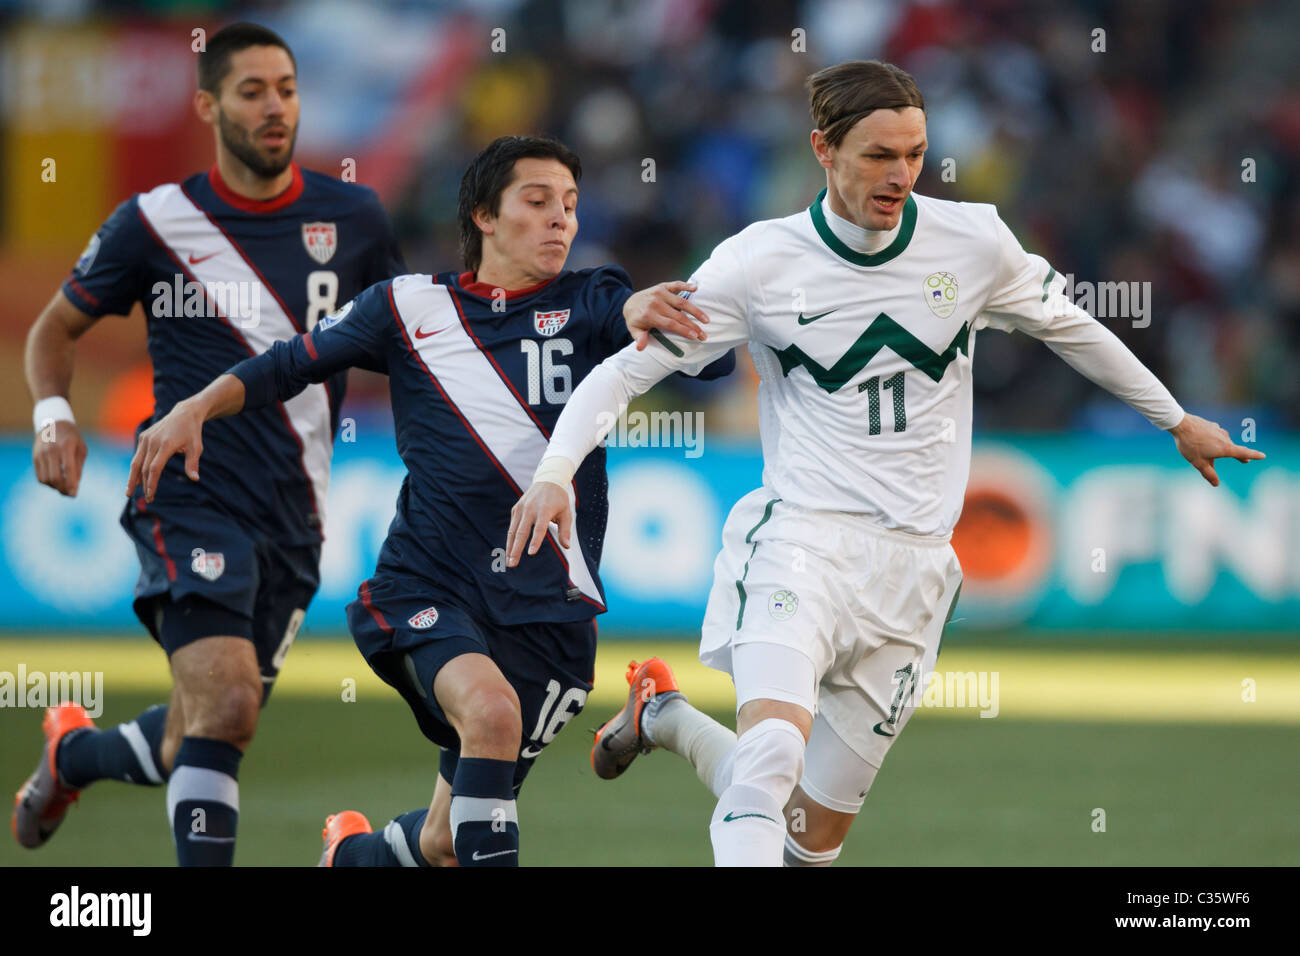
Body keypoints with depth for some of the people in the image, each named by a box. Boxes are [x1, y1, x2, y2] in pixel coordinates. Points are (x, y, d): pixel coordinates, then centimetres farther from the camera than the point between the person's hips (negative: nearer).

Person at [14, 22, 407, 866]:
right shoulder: (155, 222, -2)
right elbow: (56, 328, 11)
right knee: (226, 707, -25)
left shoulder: (355, 219, 5)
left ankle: (74, 752, 42)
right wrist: (53, 415, -8)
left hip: (294, 515, 4)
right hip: (191, 501, -4)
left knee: (197, 746, 10)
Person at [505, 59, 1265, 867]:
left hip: (914, 565, 3)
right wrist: (556, 471, -18)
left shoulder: (974, 241, 2)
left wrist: (1177, 420, 31)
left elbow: (1069, 327, 21)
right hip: (802, 537, -3)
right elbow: (624, 369, -2)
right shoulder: (759, 263, -5)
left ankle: (667, 717, 32)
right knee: (775, 752, -31)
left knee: (816, 835, 7)